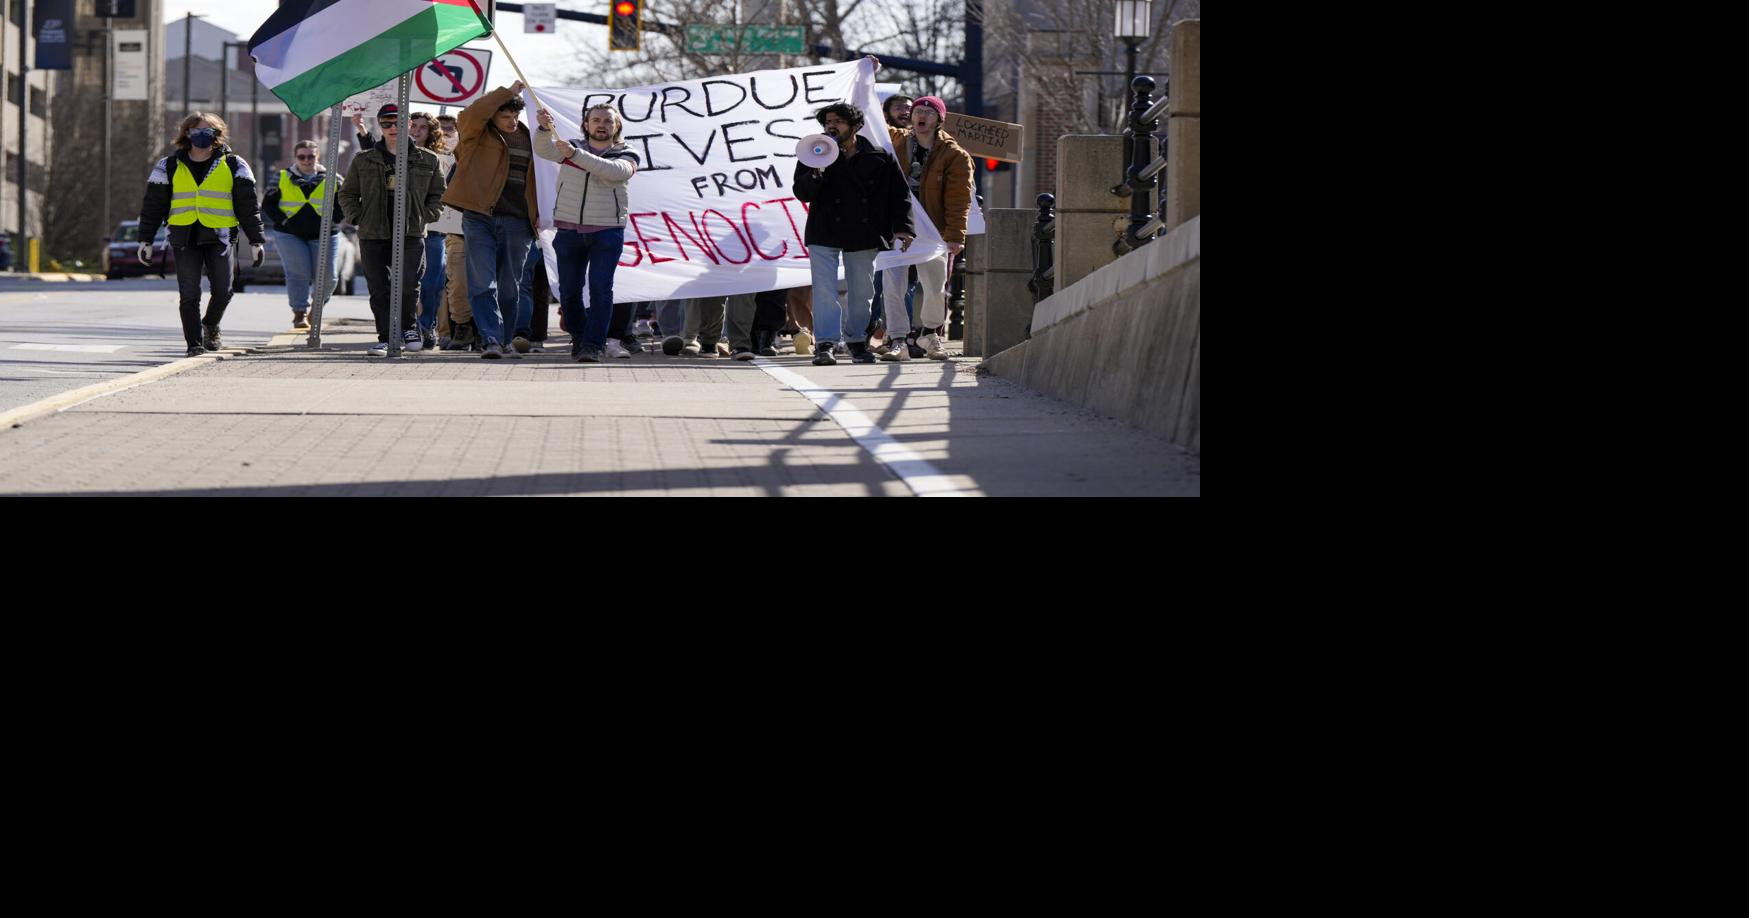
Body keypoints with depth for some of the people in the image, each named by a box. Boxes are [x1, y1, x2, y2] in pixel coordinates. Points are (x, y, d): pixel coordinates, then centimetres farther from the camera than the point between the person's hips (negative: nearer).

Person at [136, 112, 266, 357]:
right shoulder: (169, 167, 7)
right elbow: (153, 205, 9)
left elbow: (248, 205, 6)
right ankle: (194, 343, 3)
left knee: (223, 290, -6)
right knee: (189, 295, -5)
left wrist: (257, 240, 1)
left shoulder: (233, 165, 6)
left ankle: (210, 326, 23)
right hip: (184, 238, 0)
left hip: (219, 237, 0)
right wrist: (146, 240, 4)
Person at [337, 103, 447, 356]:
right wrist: (360, 218, 3)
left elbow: (438, 195, 16)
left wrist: (424, 217, 1)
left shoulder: (427, 160, 8)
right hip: (373, 237, 1)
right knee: (379, 291, 0)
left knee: (408, 286, -14)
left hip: (411, 235, -1)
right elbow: (347, 194, 17)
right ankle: (385, 338, 11)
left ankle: (408, 327, 12)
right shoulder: (363, 161, 9)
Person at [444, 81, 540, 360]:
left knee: (510, 287, 9)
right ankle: (491, 340, -13)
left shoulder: (529, 137, 14)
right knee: (482, 284, -10)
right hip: (480, 219, -3)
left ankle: (508, 341, 17)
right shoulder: (477, 133, 2)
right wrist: (508, 92, -17)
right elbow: (474, 113, -20)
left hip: (517, 222, 3)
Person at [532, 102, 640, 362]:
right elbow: (544, 150, -9)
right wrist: (544, 128, -31)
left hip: (607, 232, -3)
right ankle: (579, 338, 23)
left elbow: (614, 171, -21)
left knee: (600, 289, -11)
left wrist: (576, 155, -31)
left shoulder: (626, 156, 2)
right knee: (569, 290, 7)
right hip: (568, 230, 3)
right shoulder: (571, 147, 10)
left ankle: (594, 344, -8)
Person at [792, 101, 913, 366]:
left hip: (862, 234, 1)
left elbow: (899, 193, 6)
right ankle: (824, 344, -12)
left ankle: (857, 339, 25)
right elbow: (802, 193, -4)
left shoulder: (878, 158, 3)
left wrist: (902, 227, -4)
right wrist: (816, 174, -24)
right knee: (825, 289, -11)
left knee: (862, 290, 8)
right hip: (824, 233, -1)